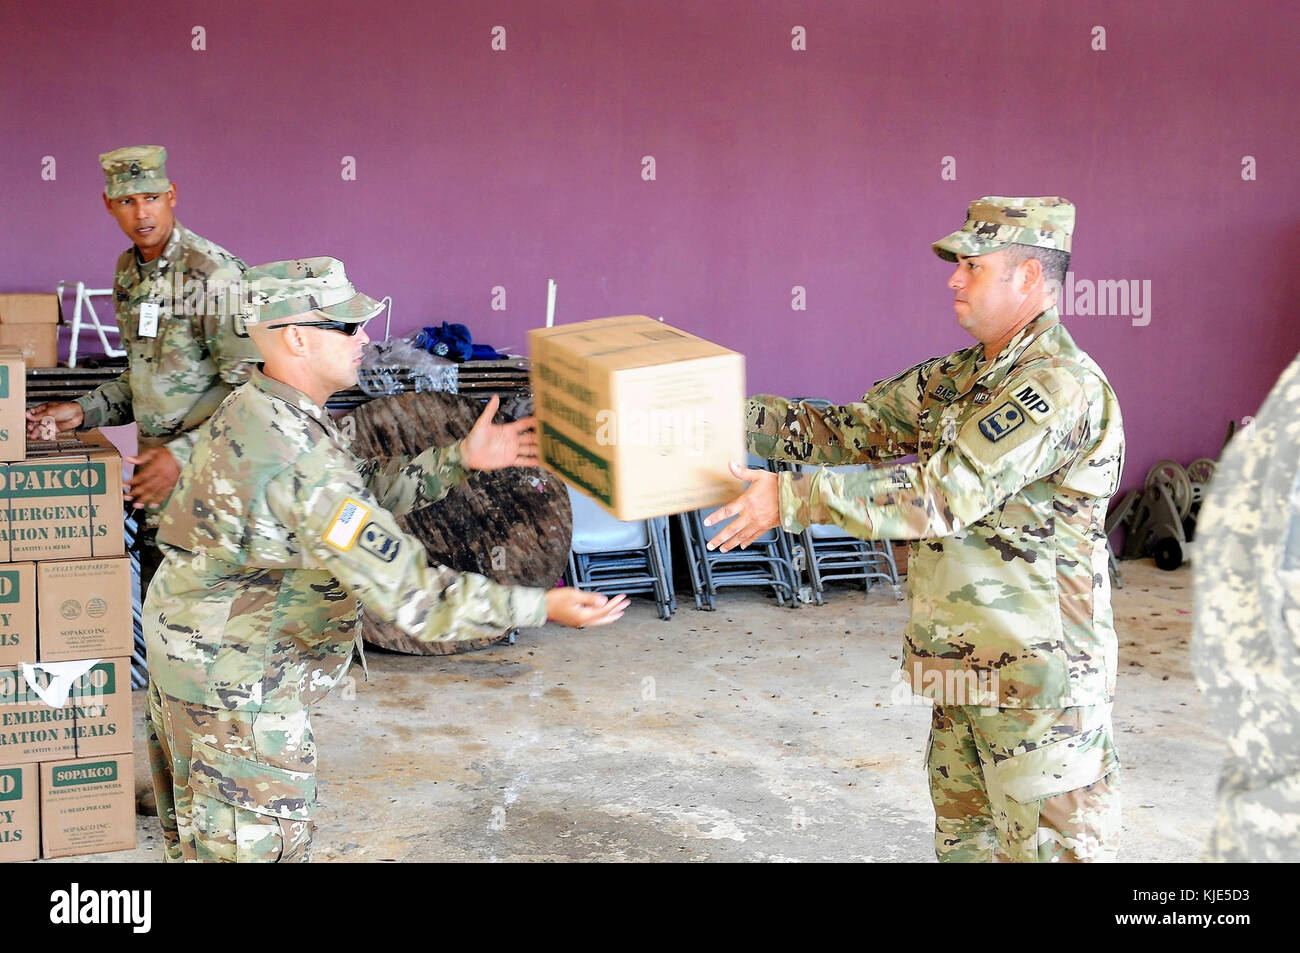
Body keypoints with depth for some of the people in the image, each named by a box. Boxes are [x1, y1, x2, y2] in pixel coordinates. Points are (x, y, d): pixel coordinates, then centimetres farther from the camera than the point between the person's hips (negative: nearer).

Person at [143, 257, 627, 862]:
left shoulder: (256, 408, 2)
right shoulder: (297, 461, -31)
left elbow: (366, 492, 9)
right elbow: (402, 590, -33)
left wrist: (461, 458, 0)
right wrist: (540, 607, -31)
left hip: (190, 648, 10)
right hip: (236, 687, -10)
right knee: (261, 846, 3)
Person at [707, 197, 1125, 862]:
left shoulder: (1062, 385, -19)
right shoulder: (960, 377, 11)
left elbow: (944, 494, -27)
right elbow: (853, 432, 11)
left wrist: (793, 497, -27)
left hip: (1038, 675, -9)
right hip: (963, 672, 9)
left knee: (1048, 846, 1)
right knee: (964, 842, 19)